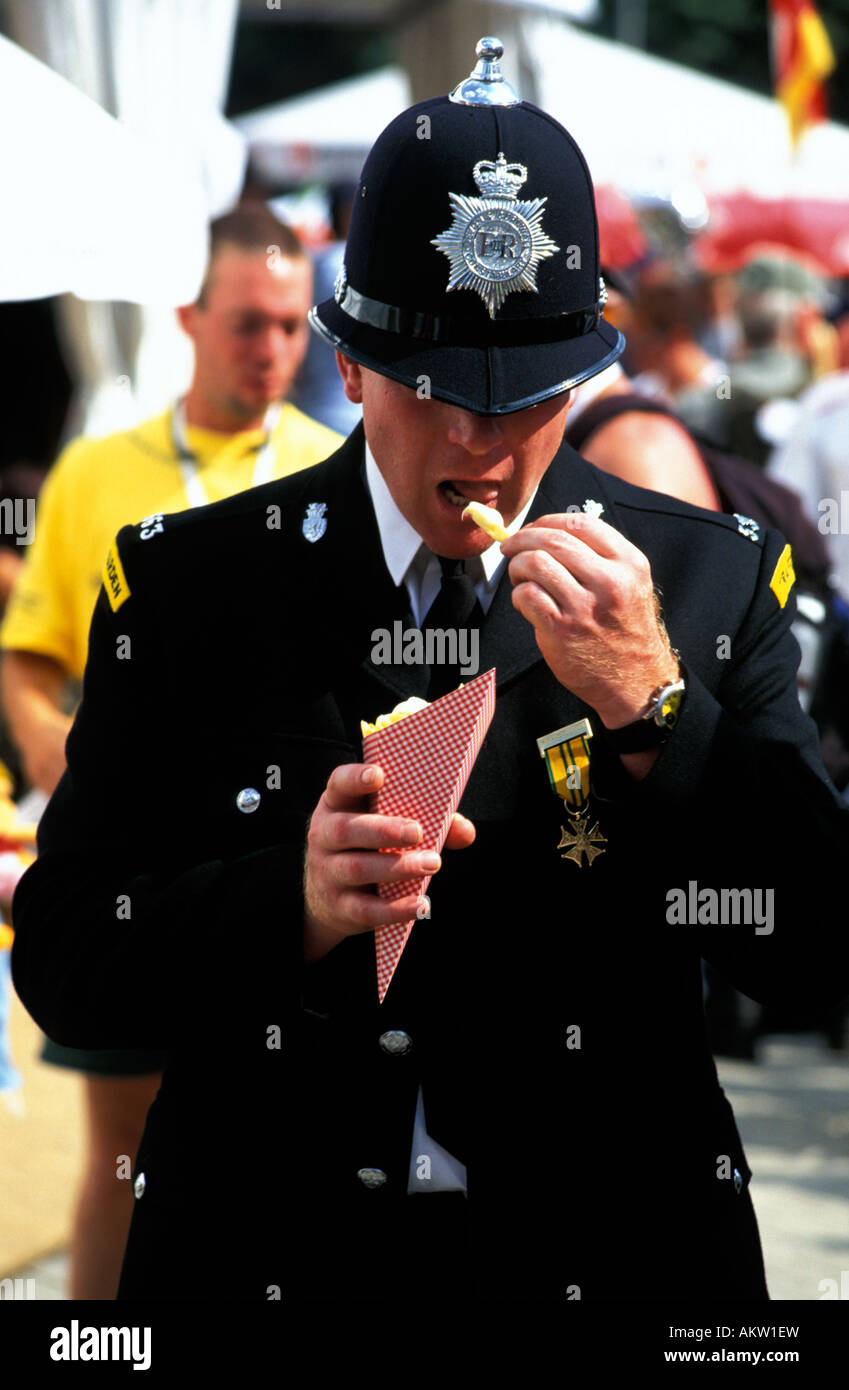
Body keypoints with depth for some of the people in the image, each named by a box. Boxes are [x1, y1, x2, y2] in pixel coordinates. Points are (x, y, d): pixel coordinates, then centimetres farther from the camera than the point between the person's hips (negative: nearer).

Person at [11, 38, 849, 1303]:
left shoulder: (713, 580, -2)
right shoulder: (185, 584, -2)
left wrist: (650, 709, -19)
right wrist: (292, 905, -22)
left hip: (613, 1254, 0)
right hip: (261, 1256, 0)